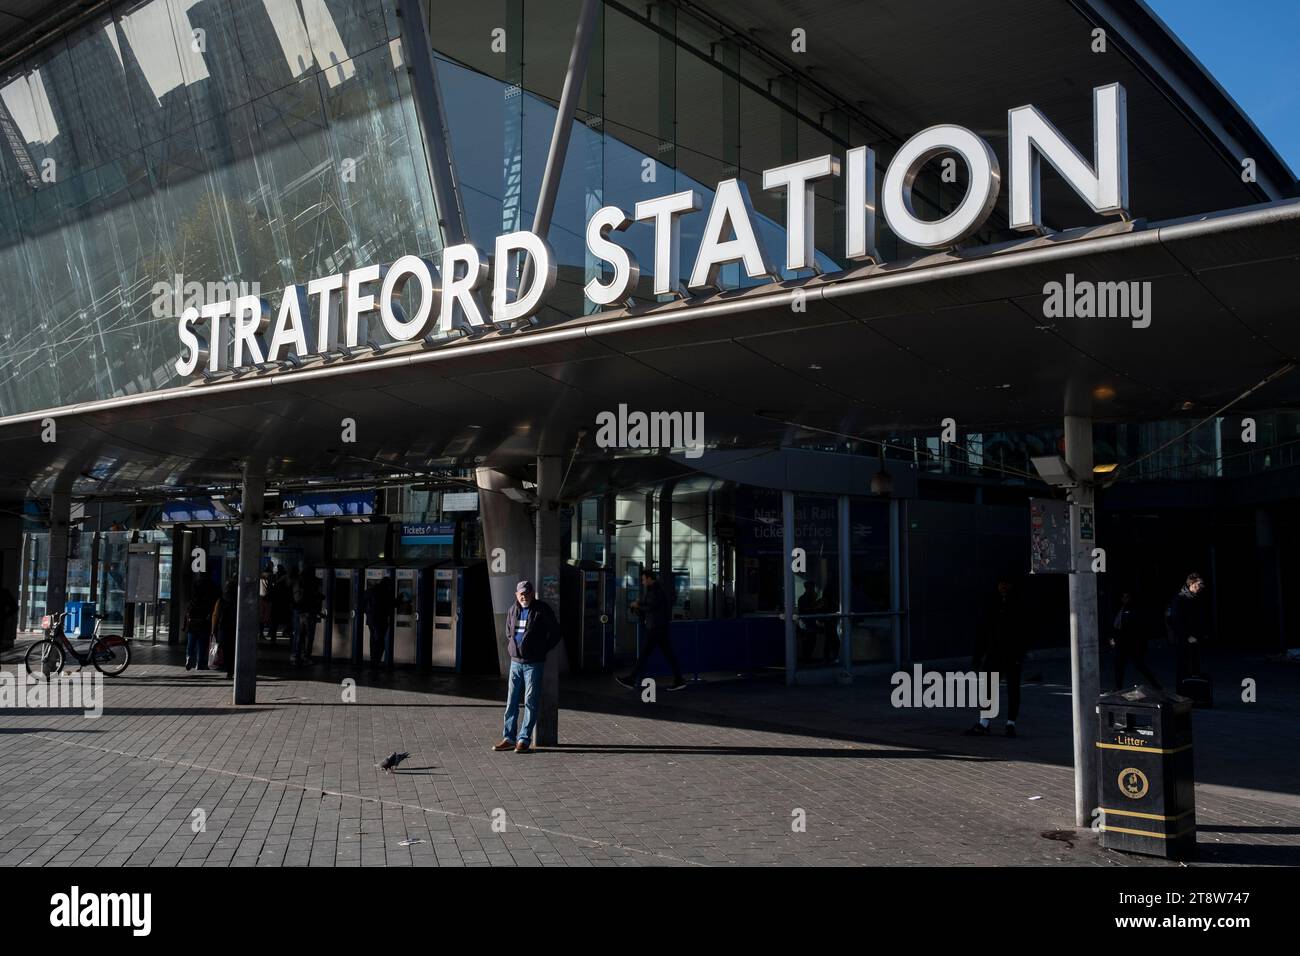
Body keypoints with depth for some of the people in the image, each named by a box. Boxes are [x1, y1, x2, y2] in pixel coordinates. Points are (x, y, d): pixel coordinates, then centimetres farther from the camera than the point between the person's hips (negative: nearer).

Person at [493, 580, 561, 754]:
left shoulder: (542, 610, -8)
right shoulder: (512, 610, 9)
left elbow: (556, 633, -4)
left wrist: (542, 650, -2)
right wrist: (511, 649, 13)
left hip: (534, 663, -5)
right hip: (515, 662, 5)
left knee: (530, 702, -2)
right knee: (511, 702, 8)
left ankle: (524, 740, 3)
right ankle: (509, 738, 15)